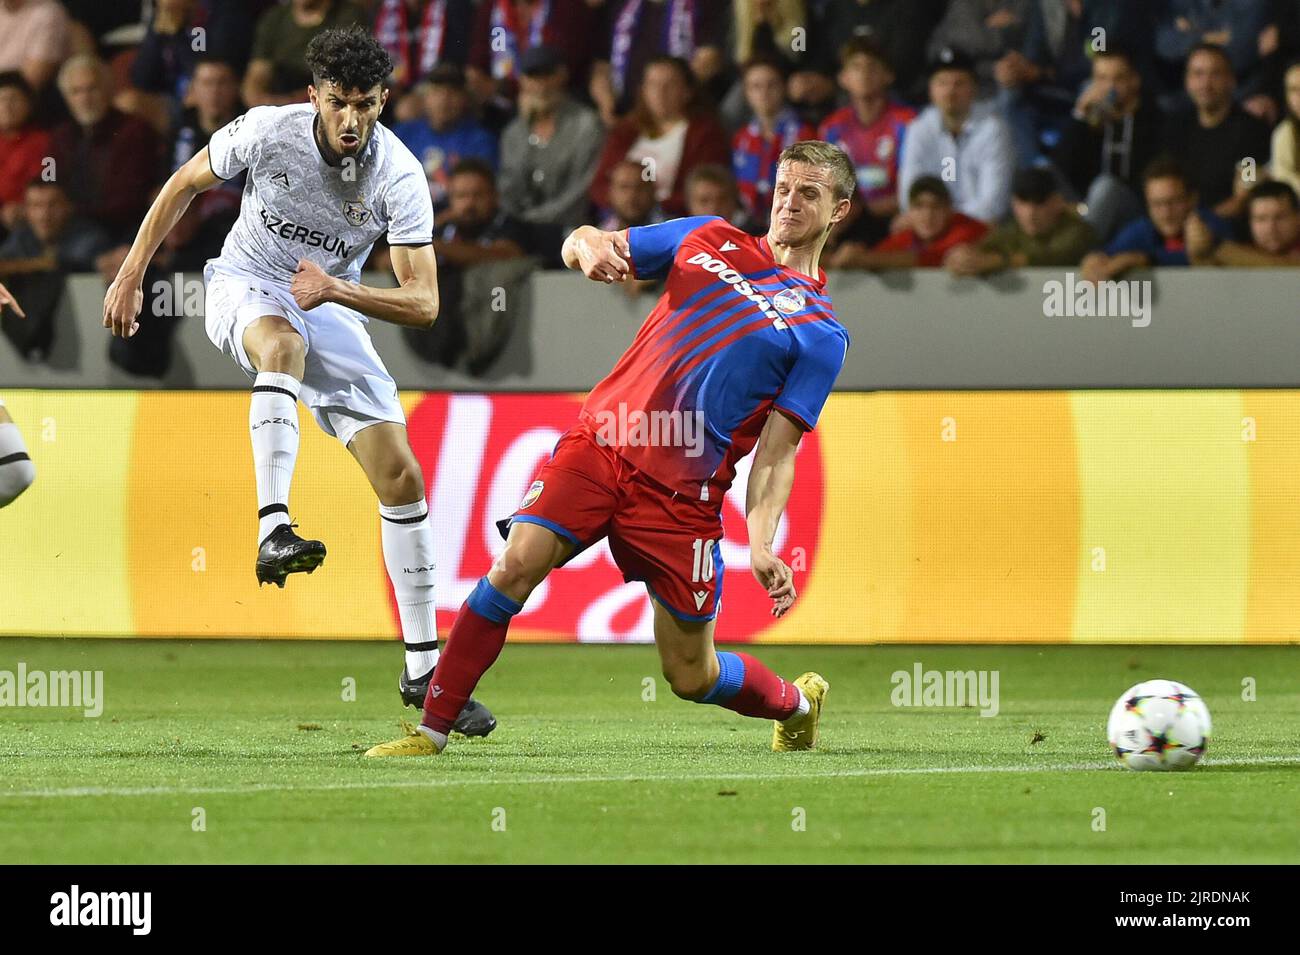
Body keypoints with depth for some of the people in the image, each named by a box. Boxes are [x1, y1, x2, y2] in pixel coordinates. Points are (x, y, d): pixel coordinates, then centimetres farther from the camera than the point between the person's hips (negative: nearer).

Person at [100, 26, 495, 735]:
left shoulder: (399, 176, -20)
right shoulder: (267, 131, -20)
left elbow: (423, 303, -21)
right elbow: (184, 184, -1)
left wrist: (335, 289, -35)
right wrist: (130, 275, 1)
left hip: (331, 307, 2)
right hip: (246, 286, -2)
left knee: (402, 477, -7)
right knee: (283, 345, -41)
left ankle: (422, 670, 2)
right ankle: (274, 530, -54)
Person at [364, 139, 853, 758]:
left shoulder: (822, 334, 1)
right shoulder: (709, 238, 12)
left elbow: (775, 451, -5)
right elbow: (579, 244, 17)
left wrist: (761, 547, -20)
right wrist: (588, 247, -8)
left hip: (682, 494, -2)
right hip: (599, 444, 2)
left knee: (691, 676, 4)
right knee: (514, 566, -21)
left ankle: (796, 704, 37)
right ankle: (431, 732, -14)